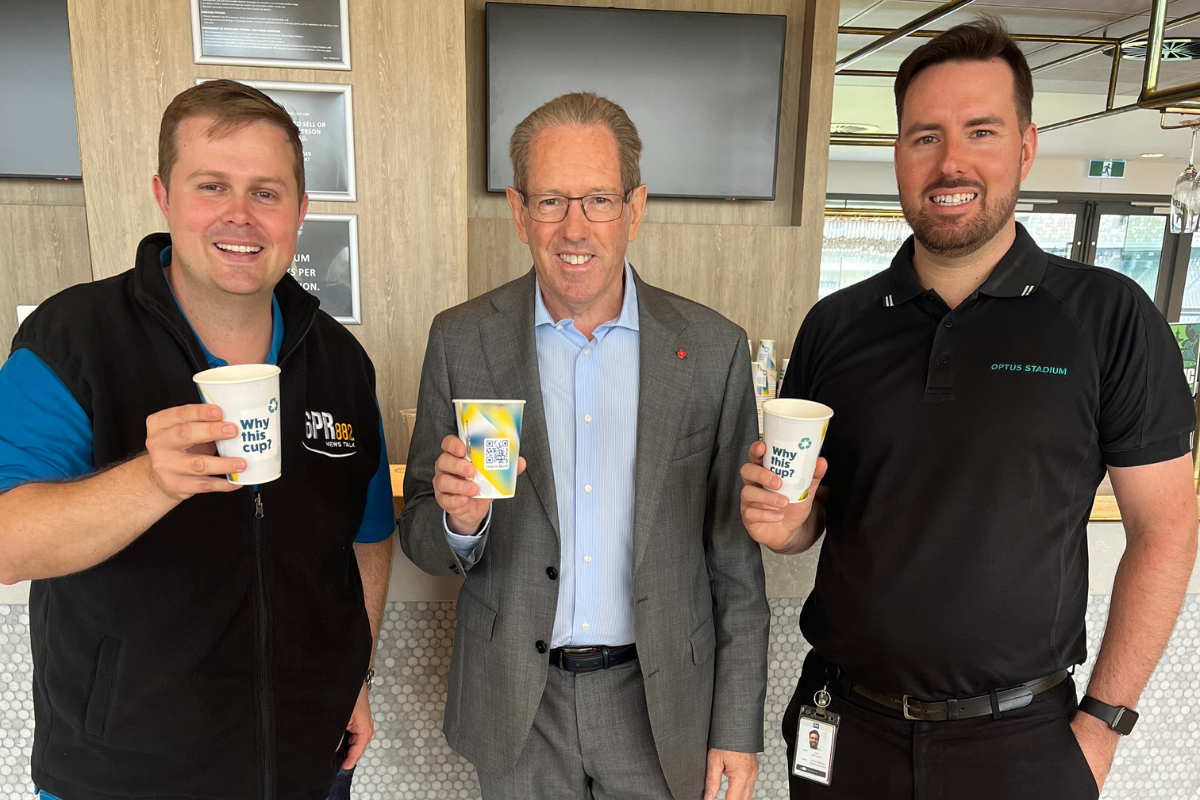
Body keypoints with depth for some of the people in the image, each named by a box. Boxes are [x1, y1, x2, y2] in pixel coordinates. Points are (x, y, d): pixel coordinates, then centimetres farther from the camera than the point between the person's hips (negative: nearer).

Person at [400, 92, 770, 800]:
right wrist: (460, 520, -25)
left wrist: (738, 726, -1)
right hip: (515, 709, 1)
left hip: (660, 702, 0)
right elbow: (421, 538, -2)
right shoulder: (461, 340, -8)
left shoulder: (714, 349, -9)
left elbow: (735, 560, -3)